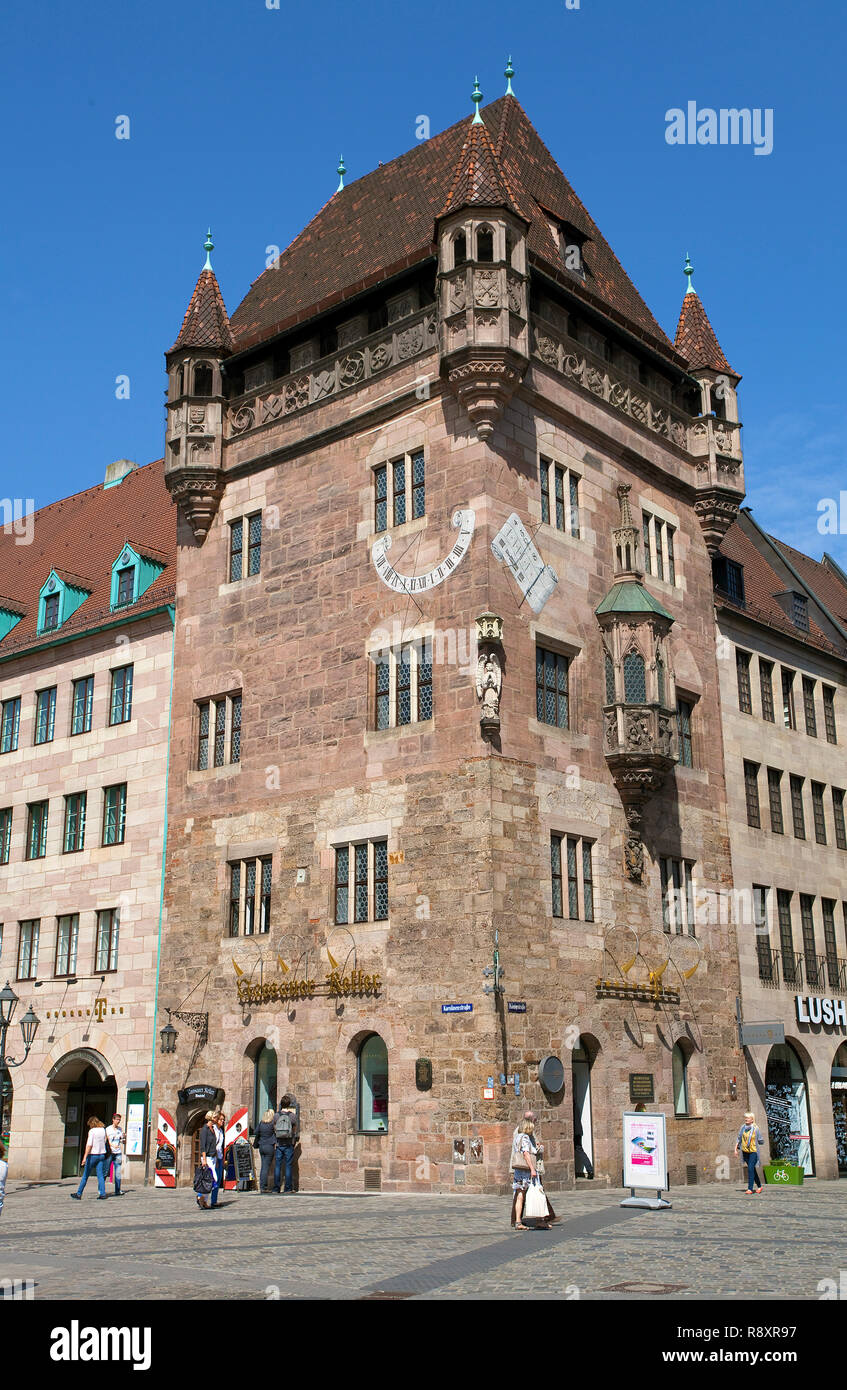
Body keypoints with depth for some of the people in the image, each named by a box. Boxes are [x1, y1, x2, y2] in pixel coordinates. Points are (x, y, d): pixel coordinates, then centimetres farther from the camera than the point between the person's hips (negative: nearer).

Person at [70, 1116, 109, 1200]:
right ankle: (102, 1194, -3)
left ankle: (79, 1194, 11)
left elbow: (89, 1145, -18)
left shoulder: (92, 1131, -10)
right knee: (100, 1175, 5)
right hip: (101, 1155, 5)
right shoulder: (103, 1130, 7)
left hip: (93, 1155, -5)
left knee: (85, 1176, 4)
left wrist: (85, 1157, -20)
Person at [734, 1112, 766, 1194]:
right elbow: (739, 1138, 11)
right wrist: (736, 1148, 6)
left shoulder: (756, 1128, -11)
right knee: (752, 1170, 14)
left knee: (750, 1169, -14)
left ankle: (750, 1189, -12)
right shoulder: (743, 1127, 1)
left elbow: (761, 1141, -3)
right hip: (745, 1152, 5)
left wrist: (754, 1141, -2)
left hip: (753, 1152, -5)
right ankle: (759, 1186, 30)